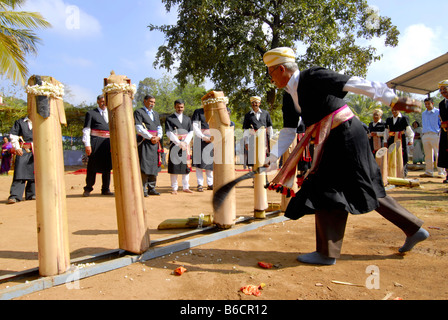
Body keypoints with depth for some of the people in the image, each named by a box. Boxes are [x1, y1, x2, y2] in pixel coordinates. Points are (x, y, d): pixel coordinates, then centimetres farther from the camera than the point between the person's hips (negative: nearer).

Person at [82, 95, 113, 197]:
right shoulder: (91, 113, 4)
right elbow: (86, 130, -2)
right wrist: (87, 145, -12)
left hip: (108, 143, 4)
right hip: (96, 143, -4)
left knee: (107, 167, 7)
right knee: (92, 166, -1)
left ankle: (105, 189, 15)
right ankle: (88, 189, 12)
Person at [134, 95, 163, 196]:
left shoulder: (156, 114, 21)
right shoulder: (138, 112, 0)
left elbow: (159, 127, 16)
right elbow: (139, 128, -9)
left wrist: (158, 137, -4)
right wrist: (150, 137, -13)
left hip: (155, 142, 6)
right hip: (144, 142, -6)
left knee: (155, 165, 6)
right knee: (144, 165, -8)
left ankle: (152, 188, 13)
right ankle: (143, 189, -3)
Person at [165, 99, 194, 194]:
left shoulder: (187, 119, 15)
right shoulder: (169, 119, 3)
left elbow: (191, 132, 8)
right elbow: (169, 133, -5)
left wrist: (185, 142, -8)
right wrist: (179, 143, -15)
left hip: (186, 145, 3)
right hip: (174, 145, -3)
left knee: (186, 166, 4)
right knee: (174, 167, -3)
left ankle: (186, 187, 12)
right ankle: (174, 188, 4)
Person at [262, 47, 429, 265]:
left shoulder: (312, 77, -14)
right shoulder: (289, 97, 12)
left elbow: (355, 84, -17)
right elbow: (288, 132, 11)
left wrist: (392, 100, -22)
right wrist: (272, 158, 0)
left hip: (345, 136, -9)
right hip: (333, 143, 9)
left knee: (325, 190, -6)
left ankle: (327, 253, 5)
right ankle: (414, 229, 28)